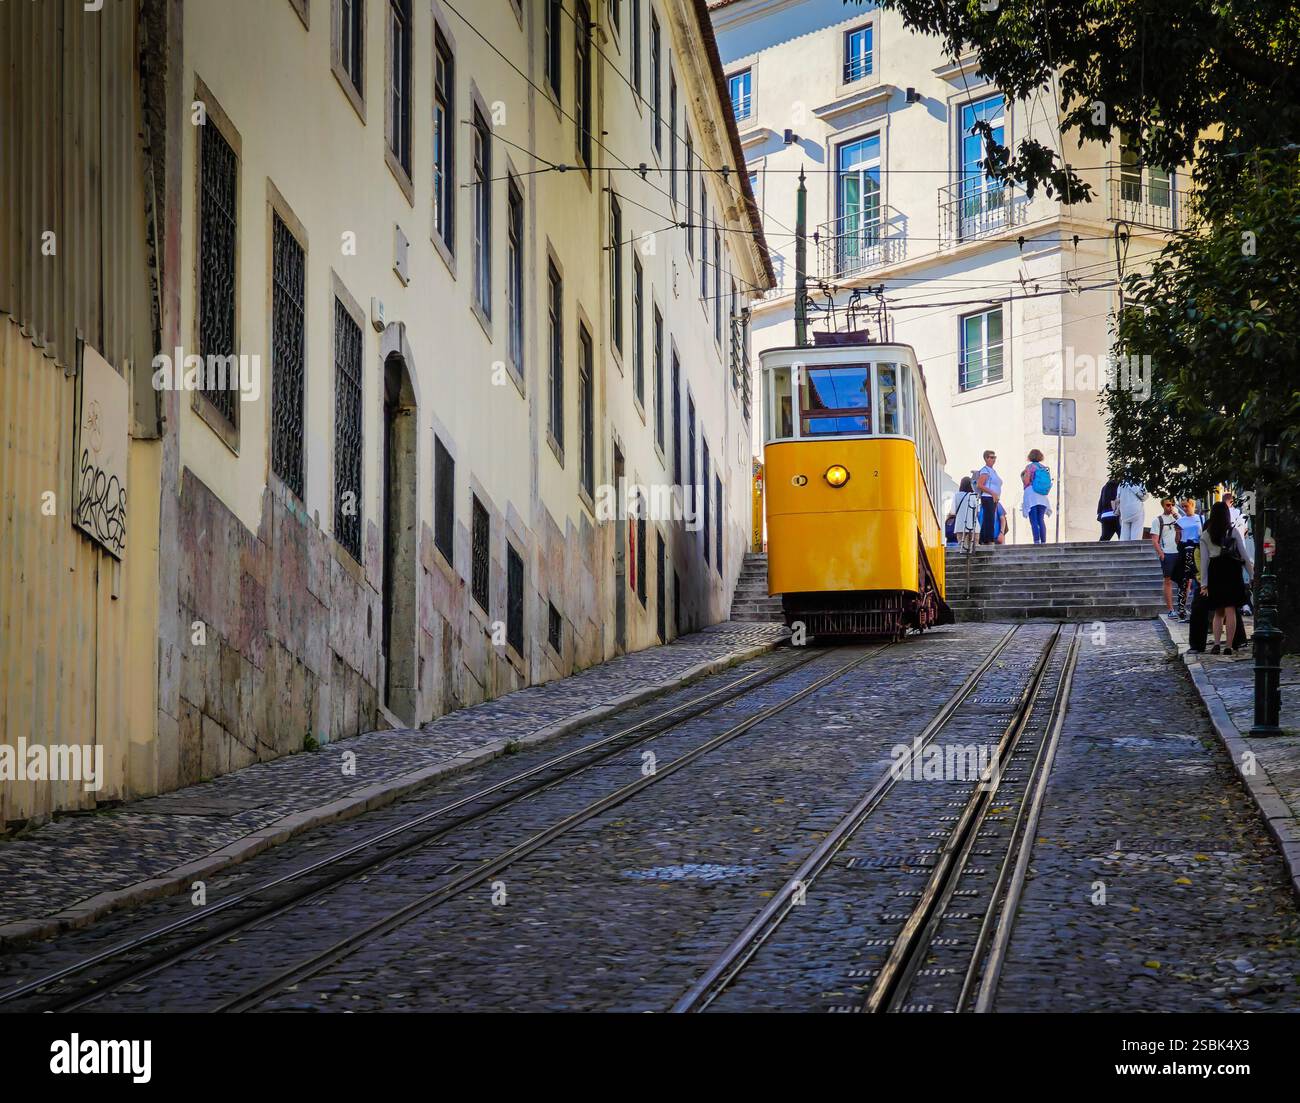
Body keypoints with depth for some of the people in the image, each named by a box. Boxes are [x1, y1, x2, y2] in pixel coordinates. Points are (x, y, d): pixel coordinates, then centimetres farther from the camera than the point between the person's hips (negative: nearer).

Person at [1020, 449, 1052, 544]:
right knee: (1041, 520, 10)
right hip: (1043, 497, 5)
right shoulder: (1045, 467, 10)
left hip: (1031, 494, -5)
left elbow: (1026, 482, -11)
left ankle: (1037, 541, -18)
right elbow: (1049, 482, 12)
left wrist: (1022, 475, 9)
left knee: (1034, 521, -7)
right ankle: (1044, 541, 5)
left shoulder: (1030, 467, -5)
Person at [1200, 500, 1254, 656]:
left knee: (1218, 612, 13)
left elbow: (1204, 560, 4)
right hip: (1232, 571, -2)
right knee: (1230, 610, 1)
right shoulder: (1234, 532, -2)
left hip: (1214, 571, 2)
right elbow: (1245, 555, 0)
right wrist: (1252, 575, 8)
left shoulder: (1205, 536, 4)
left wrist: (1204, 583, 7)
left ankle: (1216, 643, -3)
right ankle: (1228, 646, -3)